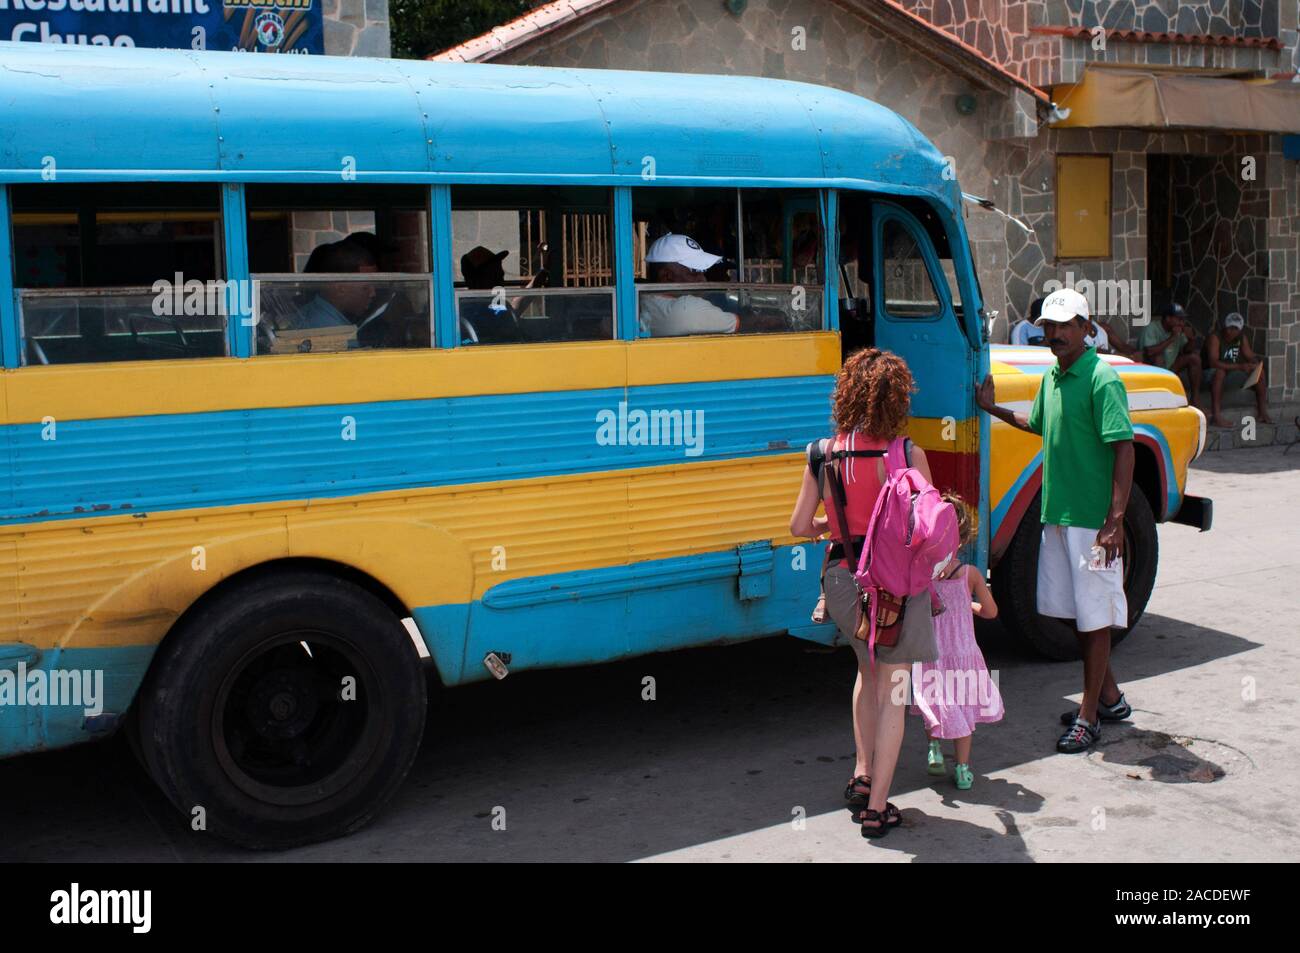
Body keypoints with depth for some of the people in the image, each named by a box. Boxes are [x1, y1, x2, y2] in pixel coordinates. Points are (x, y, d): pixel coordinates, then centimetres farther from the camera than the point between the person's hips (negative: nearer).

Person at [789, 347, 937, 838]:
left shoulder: (825, 454, -5)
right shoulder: (907, 456, -16)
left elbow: (800, 526, 0)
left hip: (843, 580, 4)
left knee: (868, 669, 29)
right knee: (892, 692, 9)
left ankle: (862, 774, 28)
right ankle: (876, 807, 13)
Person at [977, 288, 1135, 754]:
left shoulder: (1102, 379, -14)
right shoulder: (1052, 378, 11)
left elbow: (1124, 449, -19)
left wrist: (1115, 519, -24)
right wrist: (993, 409, 26)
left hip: (1093, 519, -9)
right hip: (1057, 514, 9)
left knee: (1095, 615, 1)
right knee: (1074, 609, 16)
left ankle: (1090, 716, 10)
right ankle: (1110, 697, 32)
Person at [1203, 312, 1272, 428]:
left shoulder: (1241, 338, 1)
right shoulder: (1215, 337, -21)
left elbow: (1250, 357, 4)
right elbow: (1213, 362, -32)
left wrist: (1256, 364, -22)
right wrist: (1239, 367, -40)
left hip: (1231, 374, 7)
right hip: (1211, 374, -7)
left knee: (1259, 371, -4)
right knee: (1220, 371, -40)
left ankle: (1262, 412, 1)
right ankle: (1216, 416, -46)